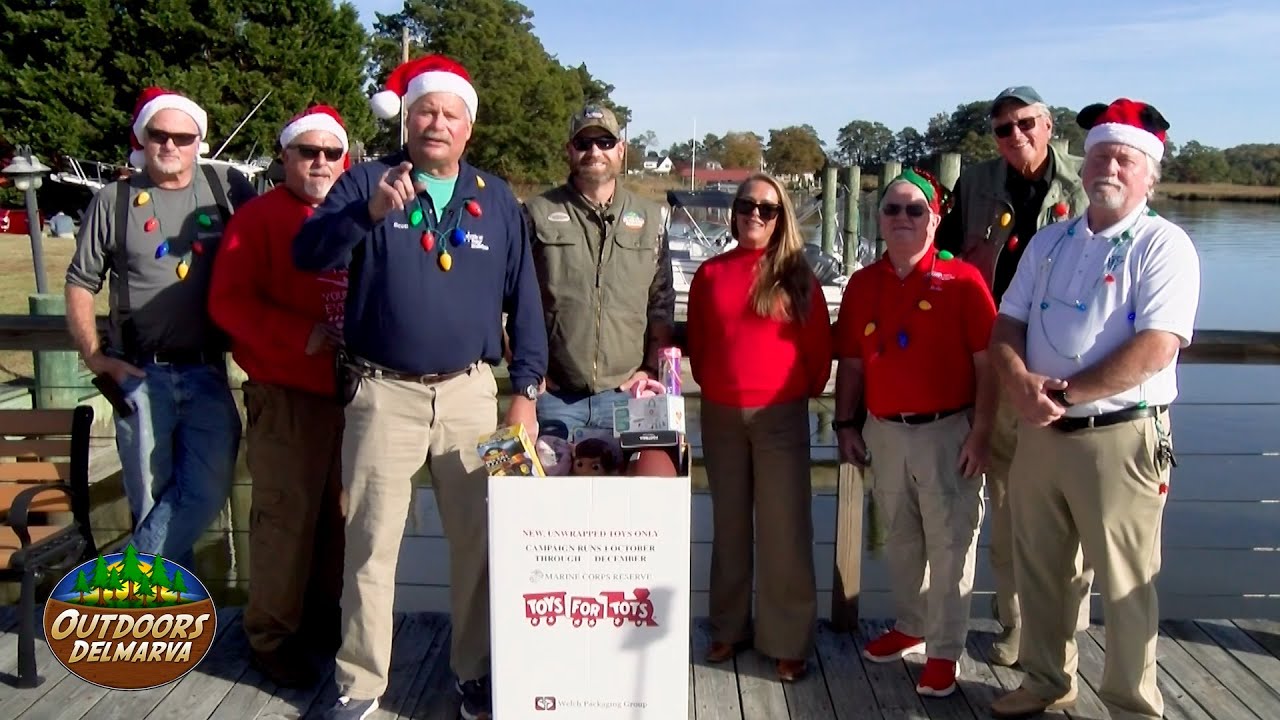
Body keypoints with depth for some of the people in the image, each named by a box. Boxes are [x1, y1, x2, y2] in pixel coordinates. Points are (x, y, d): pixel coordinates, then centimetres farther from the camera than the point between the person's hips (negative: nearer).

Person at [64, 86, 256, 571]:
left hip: (207, 373, 0)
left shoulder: (228, 189, 3)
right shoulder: (113, 201, 5)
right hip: (140, 376, 0)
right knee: (151, 498, 6)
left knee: (209, 491, -8)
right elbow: (80, 284, 8)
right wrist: (94, 356, -3)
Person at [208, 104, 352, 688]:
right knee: (286, 514, -1)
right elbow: (229, 301, -9)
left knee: (338, 512, 12)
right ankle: (272, 635, 15)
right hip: (287, 395, -5)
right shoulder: (258, 217, -1)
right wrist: (301, 335, -19)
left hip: (352, 390, 5)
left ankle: (323, 620, 28)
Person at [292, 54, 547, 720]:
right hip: (382, 392, -2)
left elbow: (524, 300, 10)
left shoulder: (496, 200, 10)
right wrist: (369, 211, -26)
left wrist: (525, 389, 2)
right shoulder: (366, 181, 4)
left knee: (480, 539, 7)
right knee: (370, 542, 3)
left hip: (469, 392, 2)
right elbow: (307, 253, -9)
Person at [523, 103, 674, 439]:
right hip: (552, 396, -2)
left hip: (625, 394, 2)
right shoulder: (538, 213, 1)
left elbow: (661, 303, 13)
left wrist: (652, 369, 4)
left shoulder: (649, 218, 10)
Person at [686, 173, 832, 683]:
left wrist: (806, 392, 7)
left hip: (780, 415, -2)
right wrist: (713, 385, 11)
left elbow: (819, 346, 4)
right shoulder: (710, 273, 5)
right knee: (729, 526, 13)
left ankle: (787, 643, 10)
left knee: (784, 530, 0)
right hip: (720, 415, 2)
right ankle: (730, 629, 26)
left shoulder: (796, 276, 0)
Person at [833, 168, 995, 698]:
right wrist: (845, 424, 6)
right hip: (884, 431, 5)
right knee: (900, 539, 18)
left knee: (948, 544, 3)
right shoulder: (862, 284, 6)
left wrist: (980, 433, -13)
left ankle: (945, 651, 16)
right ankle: (910, 626, 36)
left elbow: (986, 363, -9)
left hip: (947, 431, -4)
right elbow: (851, 361, 10)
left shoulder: (961, 280, -7)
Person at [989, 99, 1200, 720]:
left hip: (1120, 436, -6)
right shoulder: (1049, 241, 11)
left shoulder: (1163, 245, -8)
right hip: (1040, 431, 6)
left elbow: (1156, 347, -19)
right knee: (1037, 569, 16)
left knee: (1124, 584, 4)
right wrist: (1021, 380, -12)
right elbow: (1006, 326, 9)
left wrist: (1063, 393, -17)